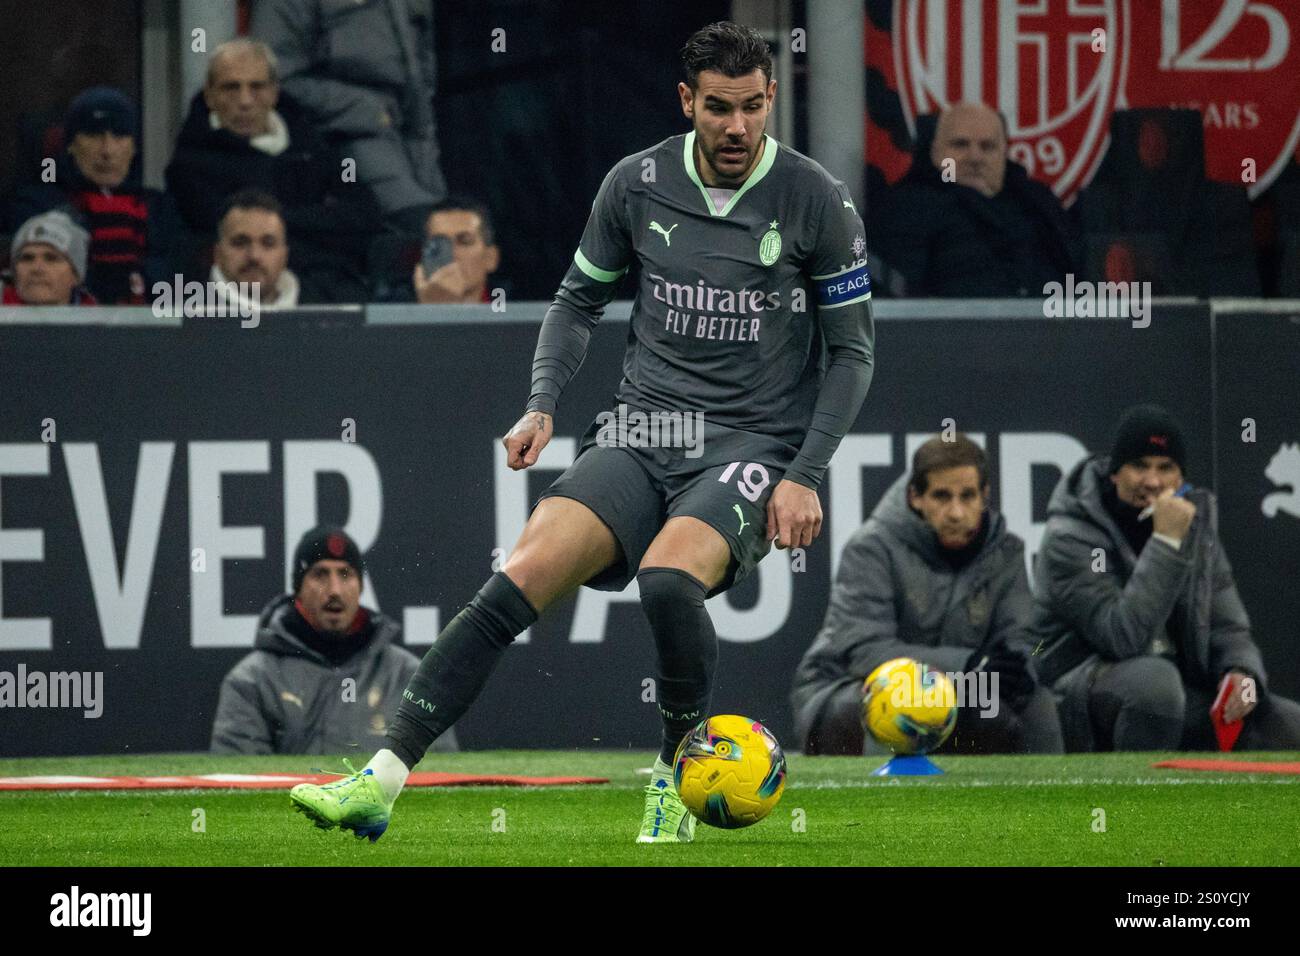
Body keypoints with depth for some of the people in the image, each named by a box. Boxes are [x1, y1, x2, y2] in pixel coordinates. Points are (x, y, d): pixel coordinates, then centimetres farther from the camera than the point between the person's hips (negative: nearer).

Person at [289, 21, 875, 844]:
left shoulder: (816, 199, -5)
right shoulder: (638, 184, 4)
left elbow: (852, 351, 2)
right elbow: (580, 298, 19)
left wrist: (804, 476, -6)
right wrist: (543, 404, 3)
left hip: (754, 445, -3)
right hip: (641, 433, 3)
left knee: (668, 579, -34)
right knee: (524, 574, -20)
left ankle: (679, 781, -10)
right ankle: (382, 782, -24)